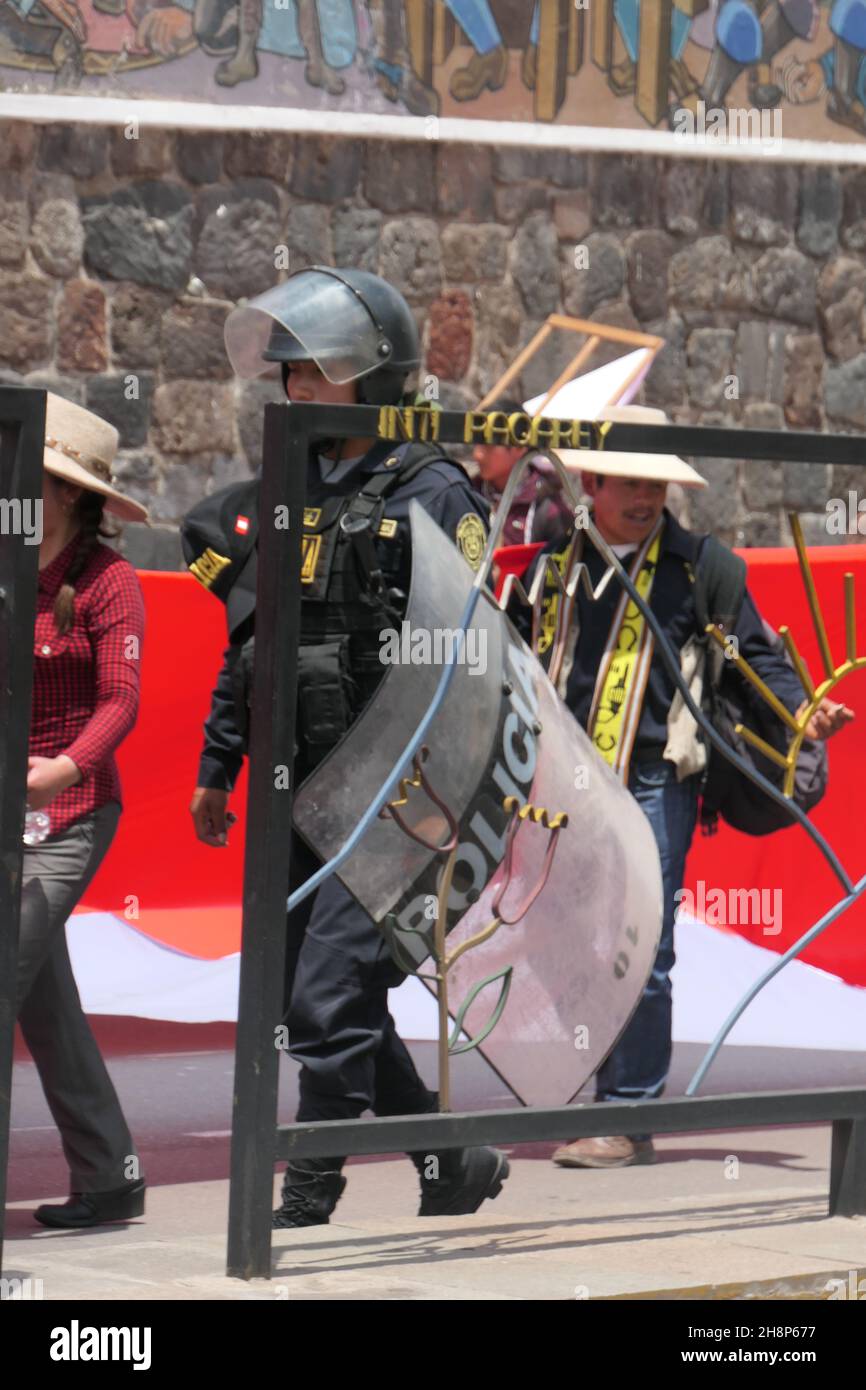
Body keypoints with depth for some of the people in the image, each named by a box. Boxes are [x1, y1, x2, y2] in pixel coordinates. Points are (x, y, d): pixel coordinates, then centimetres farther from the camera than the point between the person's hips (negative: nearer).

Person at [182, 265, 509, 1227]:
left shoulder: (431, 495, -7)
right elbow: (245, 642, 19)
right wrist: (215, 771, 20)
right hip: (298, 788, 8)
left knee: (329, 993, -12)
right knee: (307, 996, 12)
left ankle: (307, 1198, -4)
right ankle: (452, 1162, 26)